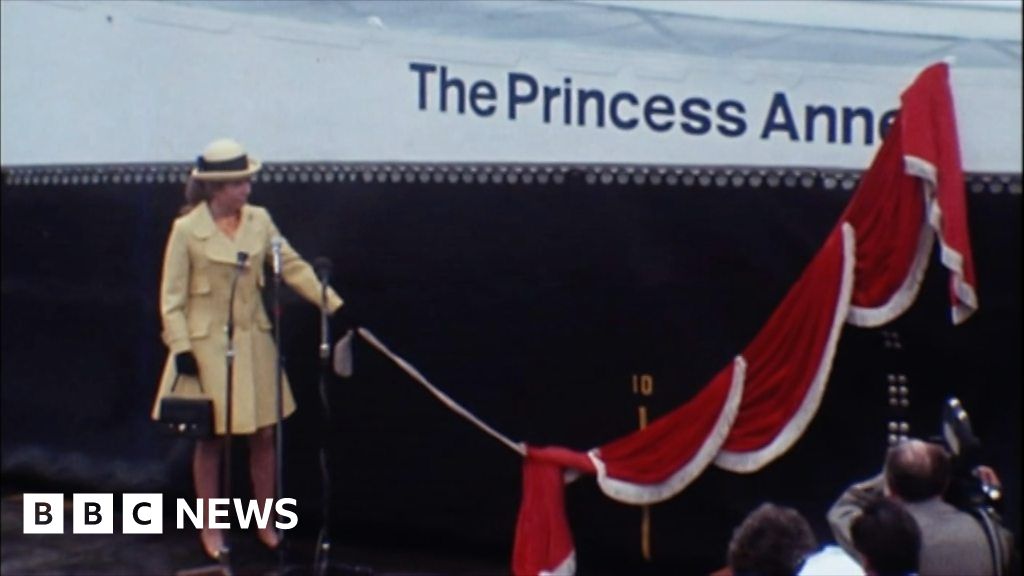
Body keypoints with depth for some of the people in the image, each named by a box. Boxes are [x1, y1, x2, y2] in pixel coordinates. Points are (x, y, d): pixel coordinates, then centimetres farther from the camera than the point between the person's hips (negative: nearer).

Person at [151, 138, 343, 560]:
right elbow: (172, 295, -8)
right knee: (211, 438, 6)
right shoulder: (187, 230, -10)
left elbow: (293, 267, 3)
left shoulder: (259, 220, 1)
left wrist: (333, 304, -4)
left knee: (265, 432, 7)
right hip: (208, 344, -4)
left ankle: (266, 522, 21)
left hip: (254, 341, 4)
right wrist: (180, 346, -13)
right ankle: (210, 528, 20)